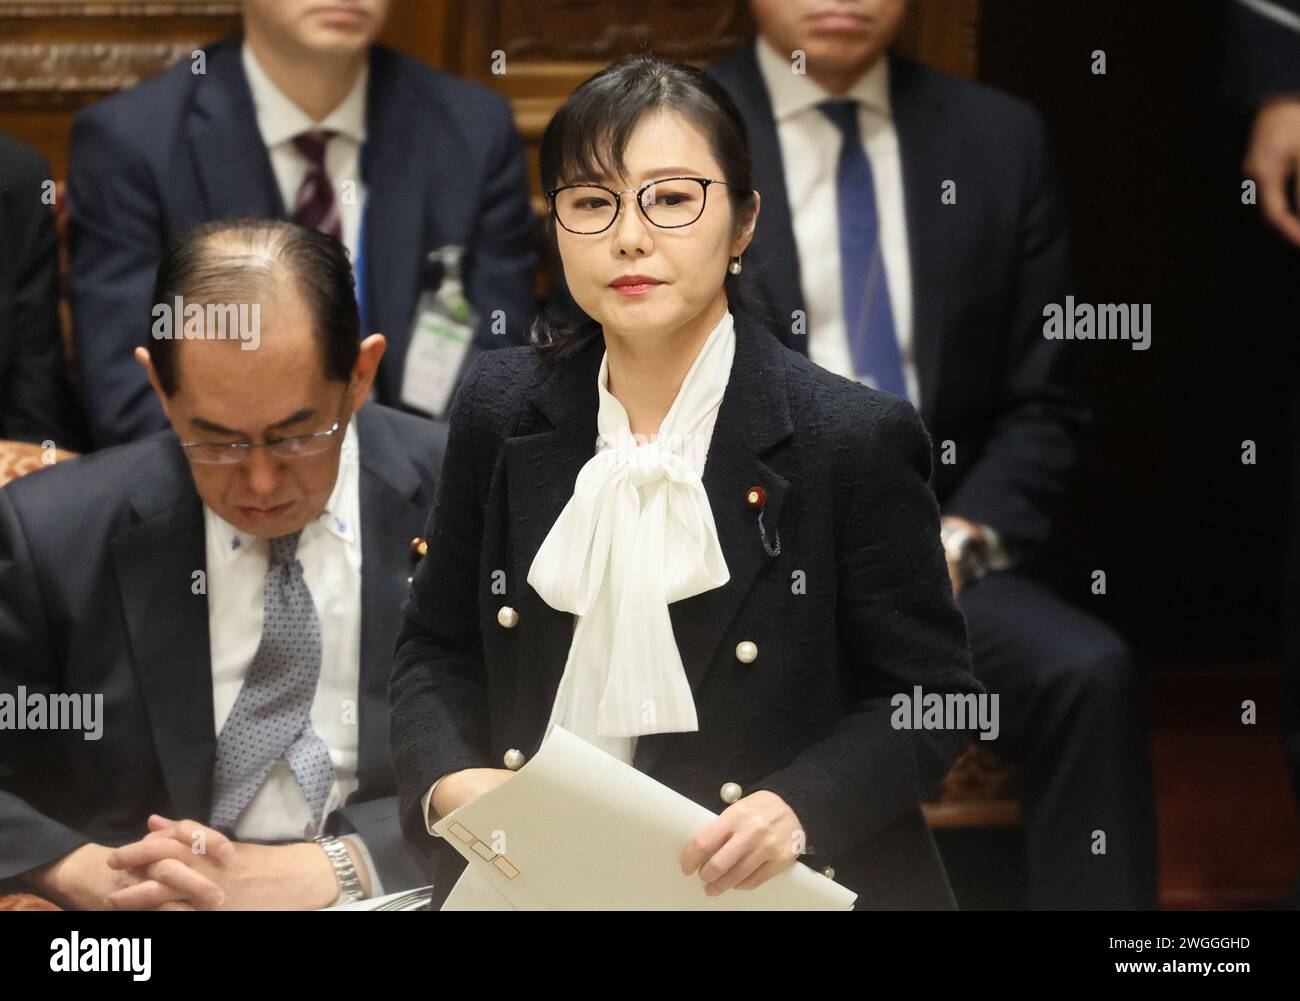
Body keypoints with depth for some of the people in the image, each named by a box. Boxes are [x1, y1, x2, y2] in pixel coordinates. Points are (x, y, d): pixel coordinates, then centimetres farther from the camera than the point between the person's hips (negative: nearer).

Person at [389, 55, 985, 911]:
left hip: (774, 890, -3)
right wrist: (448, 784, -4)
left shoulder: (856, 437, -3)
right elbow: (438, 649, 16)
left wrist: (803, 806, -16)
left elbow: (929, 693, 1)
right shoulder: (502, 409, 10)